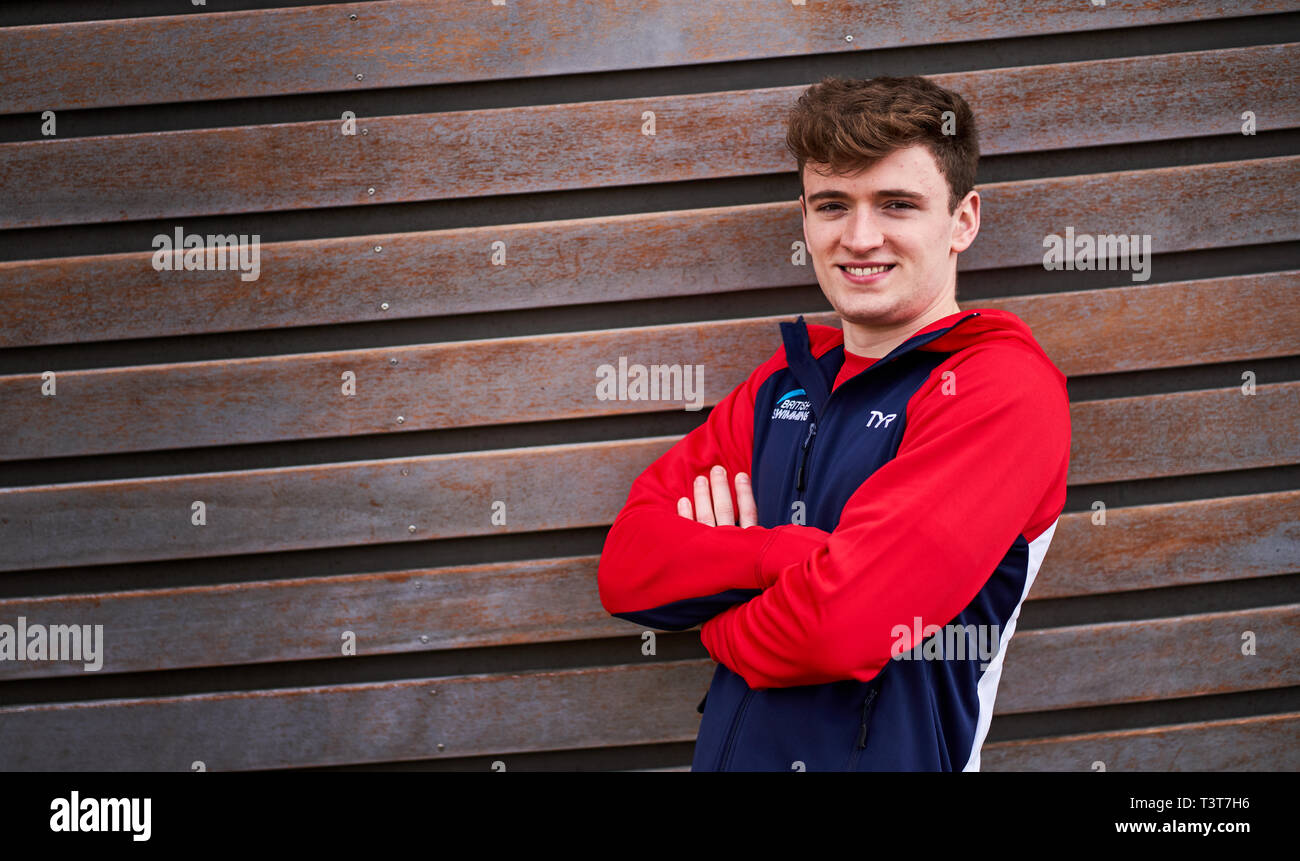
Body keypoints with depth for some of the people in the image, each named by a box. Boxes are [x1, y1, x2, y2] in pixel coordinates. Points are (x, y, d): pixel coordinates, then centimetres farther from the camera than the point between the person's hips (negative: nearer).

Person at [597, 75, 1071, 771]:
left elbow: (841, 623, -24)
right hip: (730, 754, 6)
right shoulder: (782, 383, 7)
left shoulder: (1006, 389, -14)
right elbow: (626, 566, -3)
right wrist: (784, 553, -19)